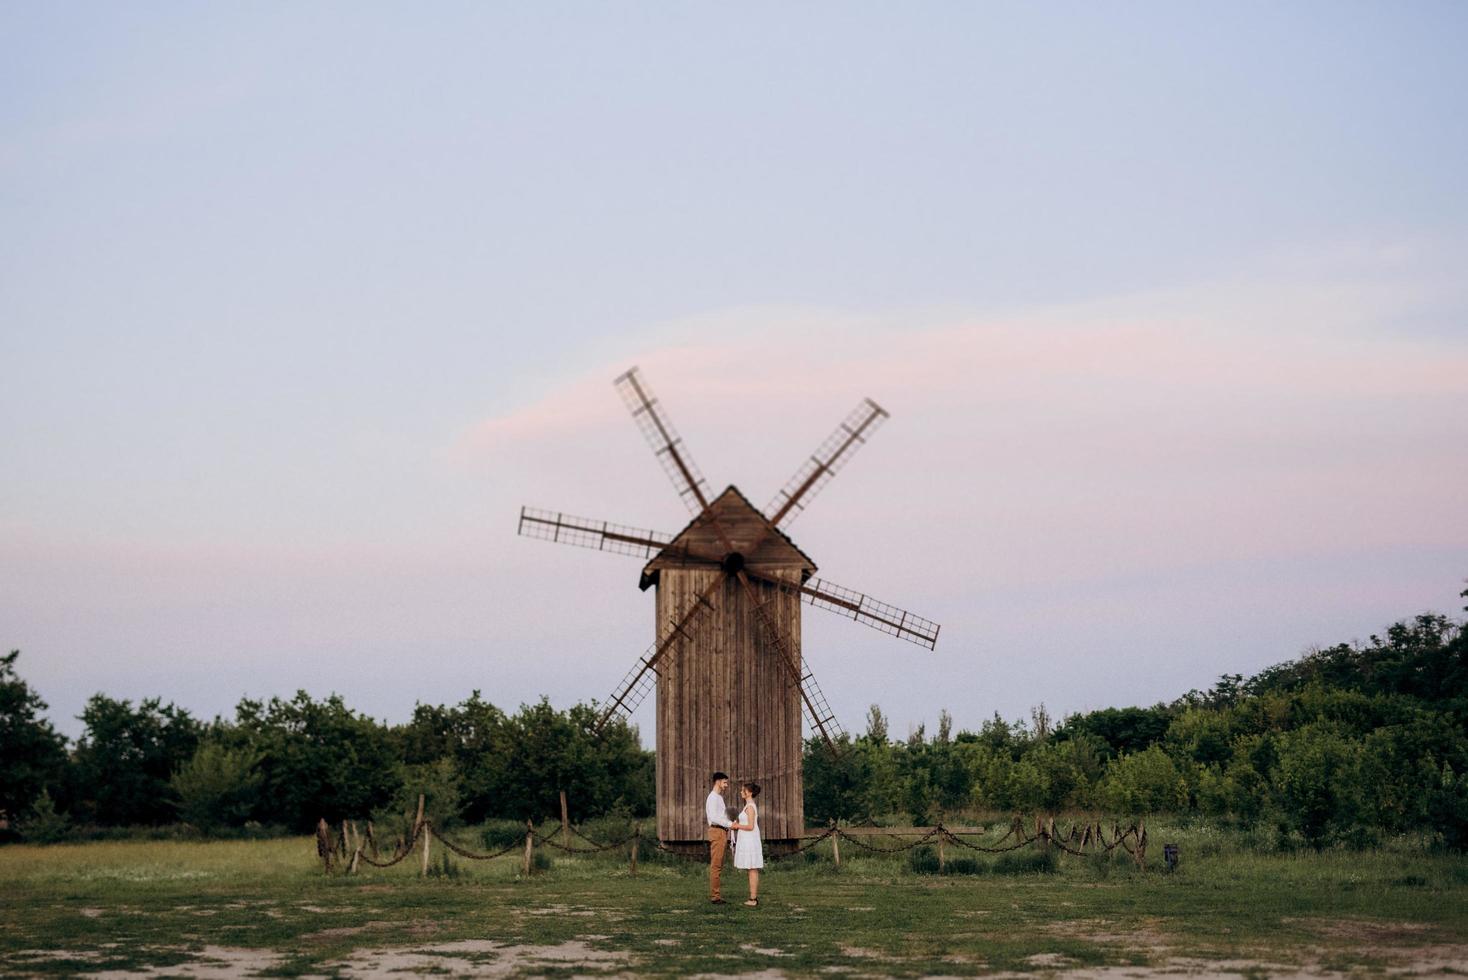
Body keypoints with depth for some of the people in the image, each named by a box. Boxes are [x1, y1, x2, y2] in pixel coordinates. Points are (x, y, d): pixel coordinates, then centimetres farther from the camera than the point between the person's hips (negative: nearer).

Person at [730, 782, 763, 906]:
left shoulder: (750, 806, -15)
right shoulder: (753, 806, 15)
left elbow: (750, 827, -20)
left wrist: (737, 826, -7)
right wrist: (738, 825, 17)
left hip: (749, 841, -10)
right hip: (751, 841, 10)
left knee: (752, 870, -7)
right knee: (753, 871, 10)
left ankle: (753, 899, -6)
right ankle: (754, 898, 13)